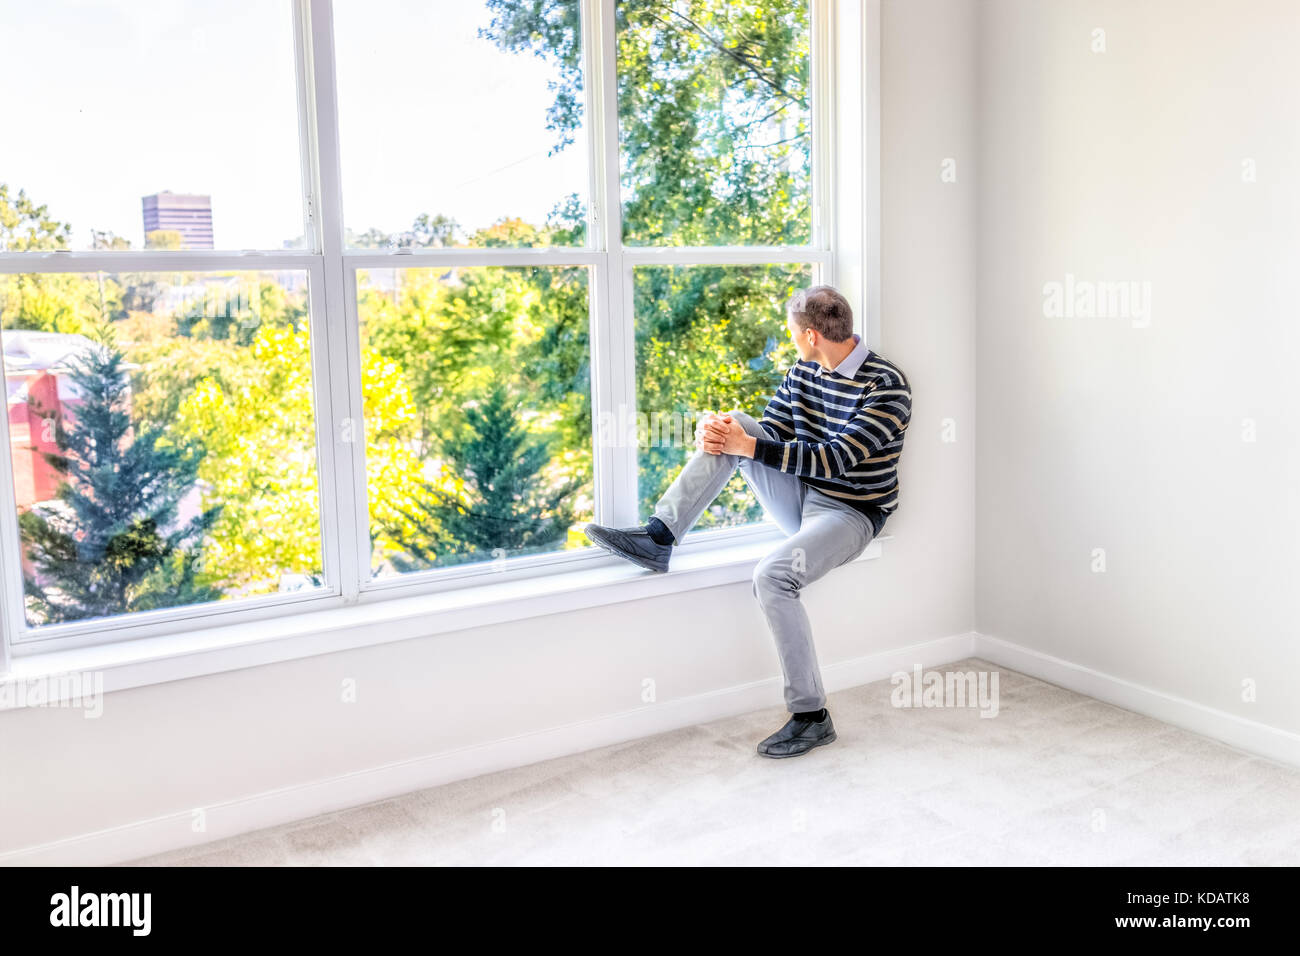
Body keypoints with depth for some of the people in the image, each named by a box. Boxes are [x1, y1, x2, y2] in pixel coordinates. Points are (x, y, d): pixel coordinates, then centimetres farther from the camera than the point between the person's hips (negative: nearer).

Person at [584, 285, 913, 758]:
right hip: (800, 498, 7)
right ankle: (658, 537, -14)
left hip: (850, 514, -7)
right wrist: (717, 433, -15)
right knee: (734, 425, -9)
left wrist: (748, 446, -28)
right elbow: (768, 431, 8)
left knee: (772, 576, -33)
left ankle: (812, 715, -20)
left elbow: (836, 459, -26)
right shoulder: (804, 371, 7)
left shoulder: (887, 386, -18)